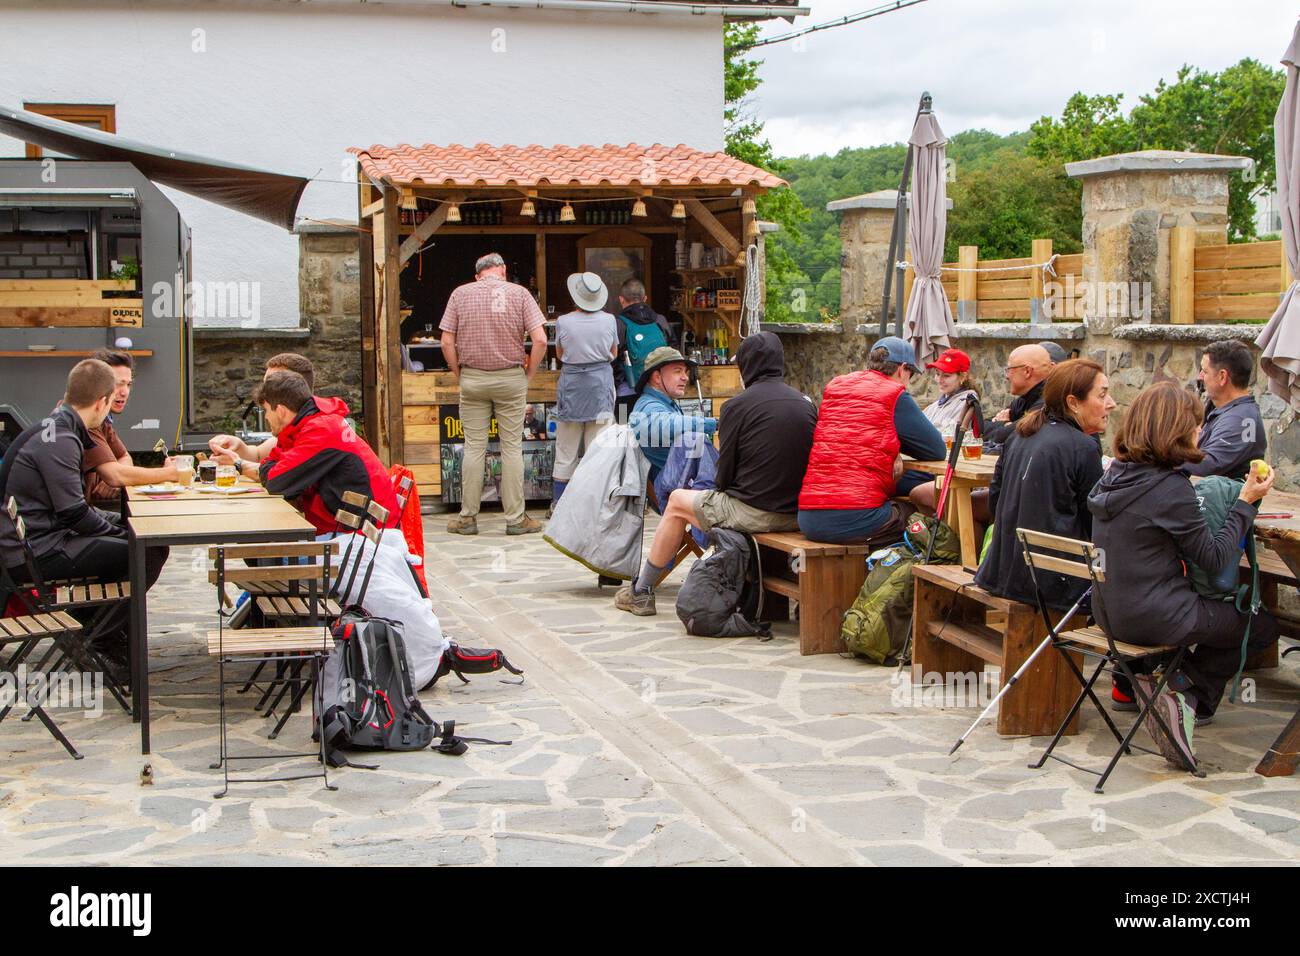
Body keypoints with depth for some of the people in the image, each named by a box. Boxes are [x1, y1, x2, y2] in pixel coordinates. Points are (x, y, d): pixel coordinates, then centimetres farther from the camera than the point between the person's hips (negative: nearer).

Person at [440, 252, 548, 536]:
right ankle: (515, 518, 6)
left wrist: (459, 374, 9)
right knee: (512, 448, 3)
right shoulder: (519, 293, -1)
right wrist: (529, 374, 3)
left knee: (474, 447, 6)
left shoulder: (460, 293, 3)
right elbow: (540, 340, -8)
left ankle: (467, 518, 9)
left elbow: (447, 342, -2)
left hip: (472, 378, 1)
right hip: (510, 378, -1)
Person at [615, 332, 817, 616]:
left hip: (754, 512, -6)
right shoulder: (806, 404, 7)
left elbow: (725, 473, -7)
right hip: (798, 514, 6)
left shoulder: (738, 406, -9)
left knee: (677, 500, 18)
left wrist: (721, 488, 16)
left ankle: (641, 593, 26)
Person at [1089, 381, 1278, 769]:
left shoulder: (1115, 476, 2)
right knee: (1261, 626, 13)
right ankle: (1180, 686, 4)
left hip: (1112, 612, 8)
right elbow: (1214, 556, -14)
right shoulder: (1170, 487, -22)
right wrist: (1246, 501, -6)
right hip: (1155, 618, -8)